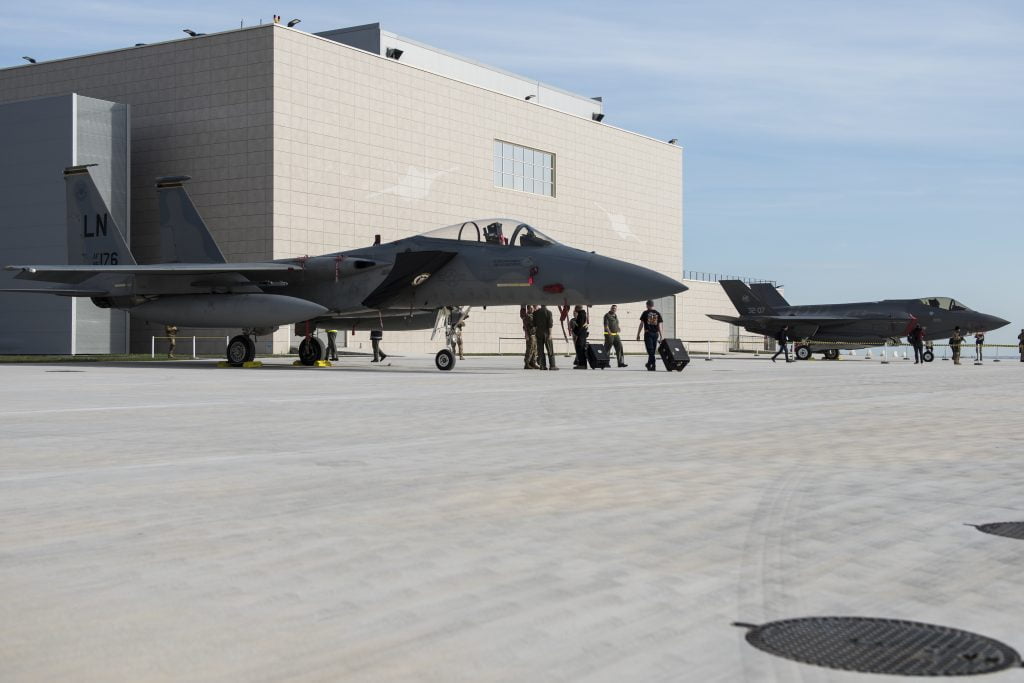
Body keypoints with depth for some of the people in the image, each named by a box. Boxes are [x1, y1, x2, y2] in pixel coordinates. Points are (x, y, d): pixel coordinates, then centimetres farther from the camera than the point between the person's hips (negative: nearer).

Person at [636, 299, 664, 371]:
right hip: (655, 334, 3)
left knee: (650, 350, -7)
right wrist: (661, 336, 7)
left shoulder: (645, 313, 0)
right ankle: (649, 364, 20)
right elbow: (660, 325, 4)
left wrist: (638, 335, 3)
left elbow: (641, 324, -1)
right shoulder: (658, 313, 8)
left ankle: (653, 366, -18)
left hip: (648, 333, -3)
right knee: (653, 351, 12)